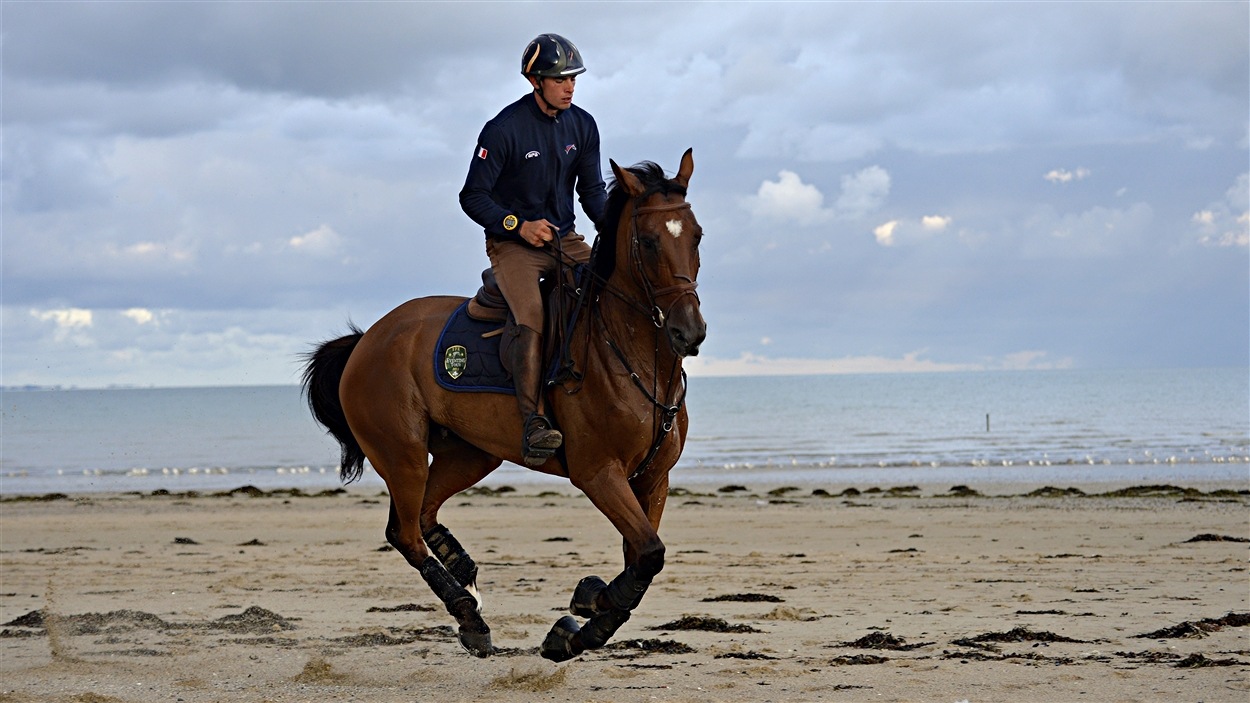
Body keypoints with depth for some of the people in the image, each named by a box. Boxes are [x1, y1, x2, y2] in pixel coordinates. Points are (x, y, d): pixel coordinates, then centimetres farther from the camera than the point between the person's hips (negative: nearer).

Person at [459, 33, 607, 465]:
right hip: (513, 244, -6)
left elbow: (592, 190, 12)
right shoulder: (504, 130, -12)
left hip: (566, 241, 6)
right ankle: (533, 422, -35)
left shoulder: (583, 126, 5)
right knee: (531, 317, -29)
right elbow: (473, 197, -8)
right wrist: (519, 226, -21)